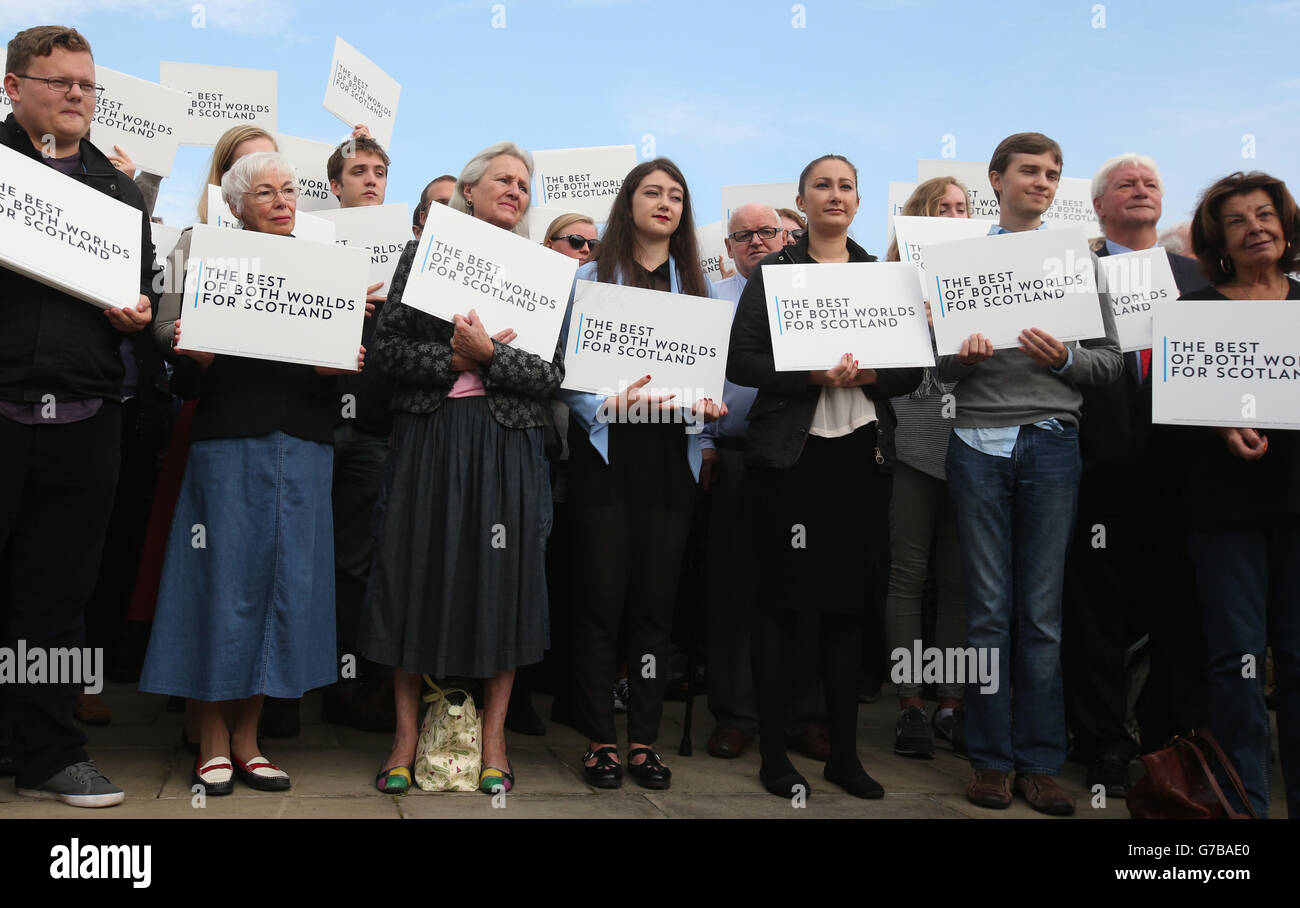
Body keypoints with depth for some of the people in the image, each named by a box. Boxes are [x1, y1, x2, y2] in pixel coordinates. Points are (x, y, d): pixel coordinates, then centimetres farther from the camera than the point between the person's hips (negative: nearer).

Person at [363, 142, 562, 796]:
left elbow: (552, 374, 0)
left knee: (501, 580, 1)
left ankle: (493, 740, 14)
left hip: (507, 442, 1)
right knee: (414, 575, 1)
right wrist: (456, 359, -13)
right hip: (427, 436, 0)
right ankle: (406, 737, 13)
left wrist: (489, 355, -14)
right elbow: (388, 348, 0)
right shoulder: (421, 253, 7)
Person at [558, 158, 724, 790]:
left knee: (656, 597, 4)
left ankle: (644, 739, 13)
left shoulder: (697, 286, 15)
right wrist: (608, 404, -19)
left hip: (670, 453, 3)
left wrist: (710, 404, -7)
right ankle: (599, 739, 8)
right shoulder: (592, 277, 5)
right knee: (602, 595, -2)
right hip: (607, 449, -3)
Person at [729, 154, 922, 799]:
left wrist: (871, 374, -11)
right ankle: (773, 753, 12)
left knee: (847, 602, 9)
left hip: (861, 453, 3)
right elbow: (740, 360, -6)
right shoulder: (774, 271, 3)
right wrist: (812, 374, -18)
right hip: (791, 451, -3)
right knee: (780, 600, 2)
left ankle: (845, 753, 19)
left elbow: (914, 367, 9)